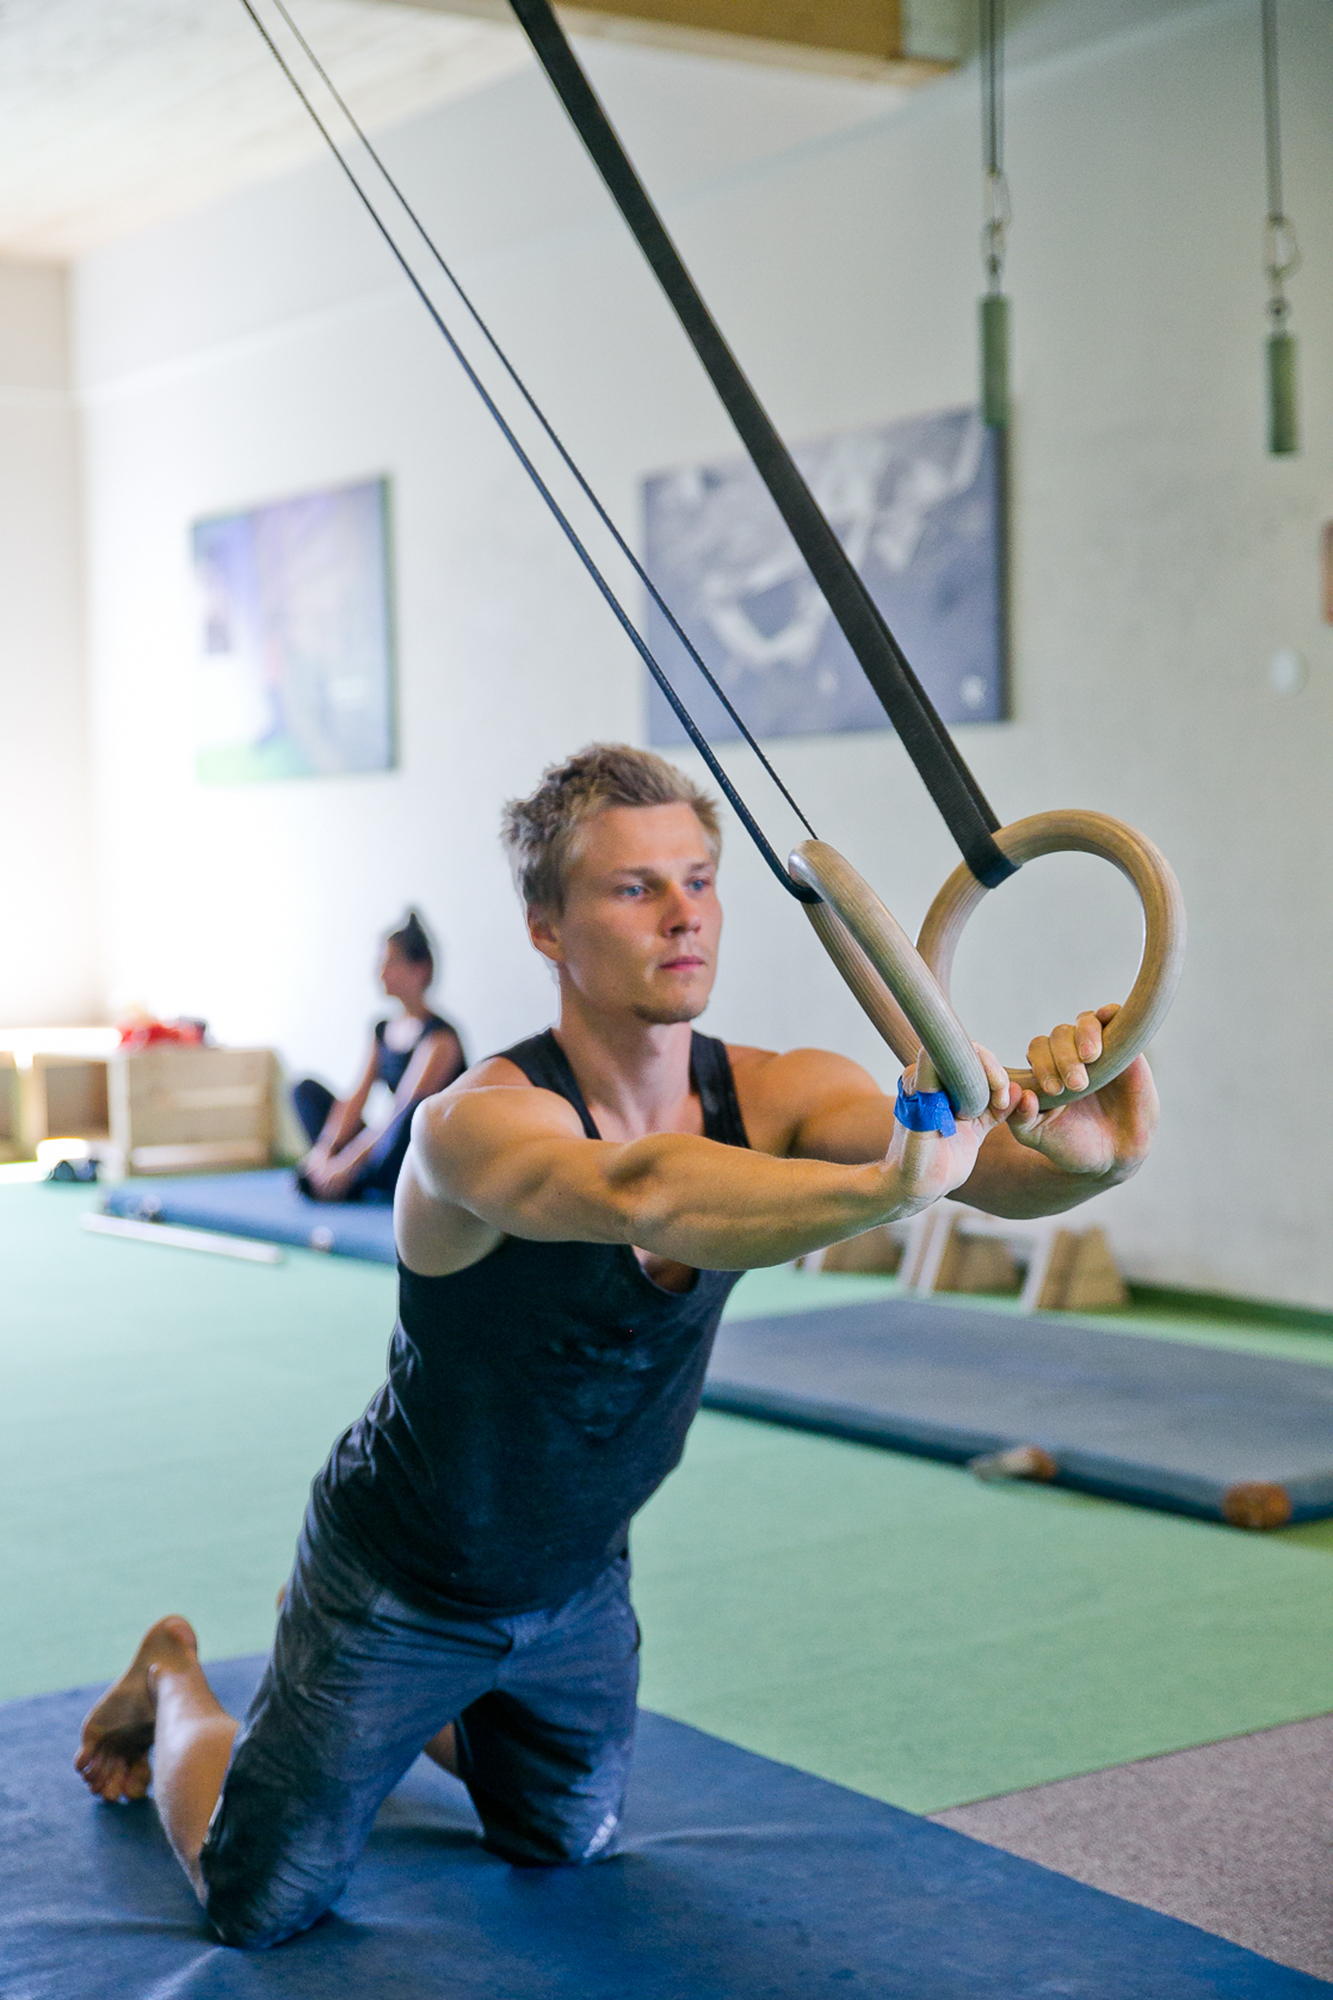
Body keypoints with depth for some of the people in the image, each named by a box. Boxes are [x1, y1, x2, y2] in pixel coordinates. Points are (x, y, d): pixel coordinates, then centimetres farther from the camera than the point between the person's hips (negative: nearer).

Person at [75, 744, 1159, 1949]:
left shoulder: (775, 1097, -20)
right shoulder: (478, 1122, -35)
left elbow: (995, 1164, -37)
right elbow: (639, 1193, -58)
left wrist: (1078, 1149, -61)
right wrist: (885, 1181, -74)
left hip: (576, 1581, 5)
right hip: (399, 1582, -5)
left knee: (565, 1844, 26)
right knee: (261, 1906, 8)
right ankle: (173, 1684, 38)